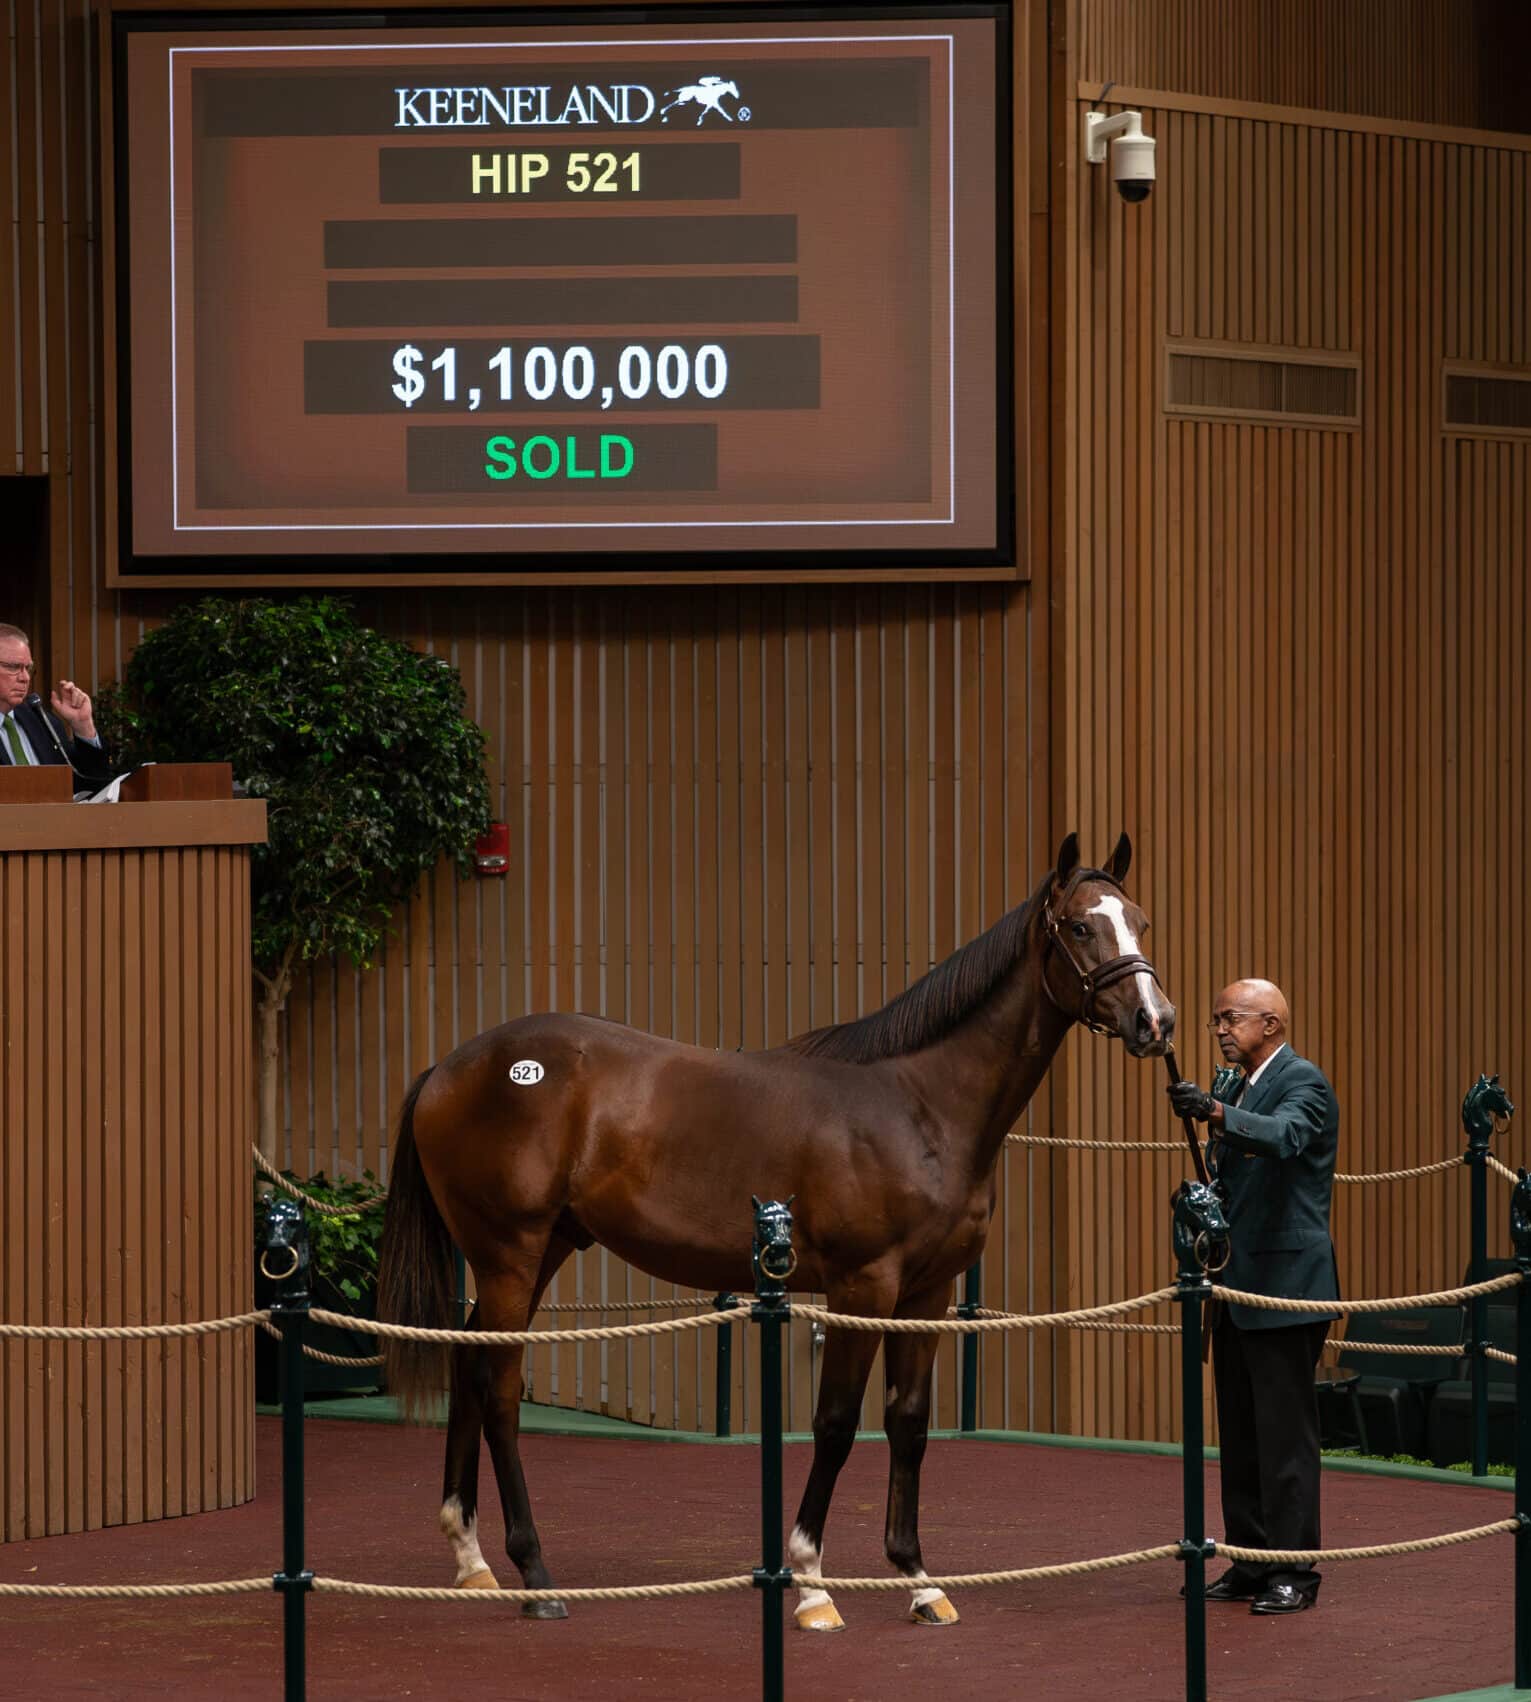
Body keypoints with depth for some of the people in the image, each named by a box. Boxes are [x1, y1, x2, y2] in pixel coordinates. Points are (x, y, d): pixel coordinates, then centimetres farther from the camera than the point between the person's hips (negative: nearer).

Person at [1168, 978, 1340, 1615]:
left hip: (1284, 1282, -9)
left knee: (1285, 1434, -7)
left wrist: (1215, 1112, -47)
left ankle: (1294, 1573, -4)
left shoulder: (1302, 1083, -11)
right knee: (1240, 1435, 13)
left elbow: (1284, 1135, -33)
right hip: (1235, 1287, 9)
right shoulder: (1233, 1086, 16)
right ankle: (1249, 1566, 19)